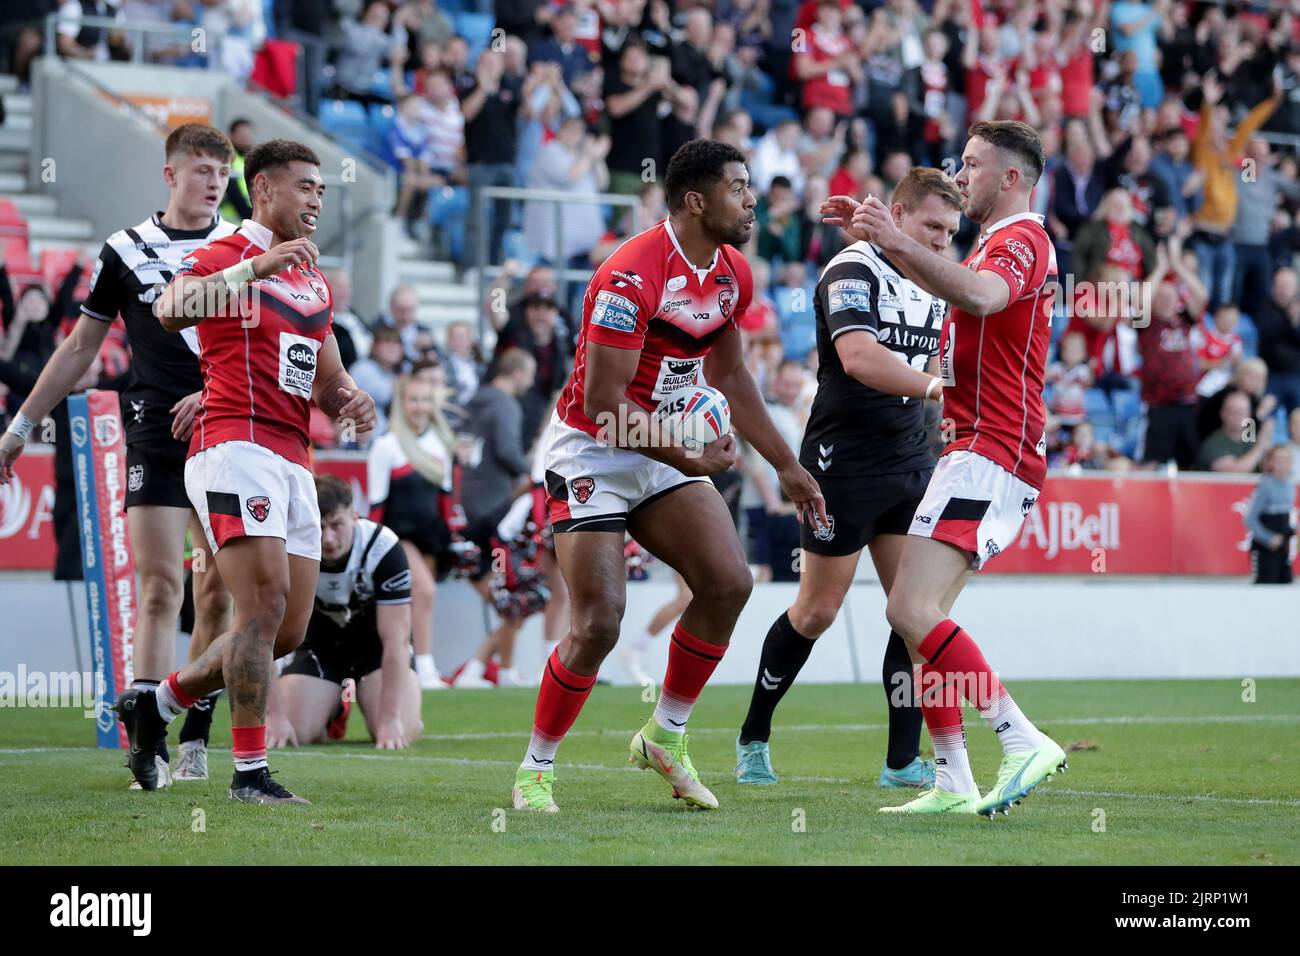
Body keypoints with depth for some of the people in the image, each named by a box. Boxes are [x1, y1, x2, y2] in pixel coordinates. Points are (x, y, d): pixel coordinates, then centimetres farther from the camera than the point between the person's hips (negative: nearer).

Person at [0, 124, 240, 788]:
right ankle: (147, 742, -13)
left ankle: (196, 737, 11)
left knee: (218, 590, 2)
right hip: (154, 434, -1)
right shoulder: (127, 250, 6)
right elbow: (81, 347, 14)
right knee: (160, 587, -10)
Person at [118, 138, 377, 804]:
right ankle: (250, 773, -13)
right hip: (236, 449, -8)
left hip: (293, 463, 8)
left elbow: (327, 379, 29)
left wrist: (351, 401, 6)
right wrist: (253, 270, -34)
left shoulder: (313, 281, 24)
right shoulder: (221, 259, -2)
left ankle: (155, 704, 22)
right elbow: (170, 310, -24)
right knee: (266, 600, -18)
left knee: (288, 631, 5)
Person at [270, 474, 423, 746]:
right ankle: (335, 710, 21)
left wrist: (390, 720, -34)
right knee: (297, 732, -17)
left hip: (375, 640, -1)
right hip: (319, 640, 1)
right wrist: (275, 716, -32)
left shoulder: (383, 548, -30)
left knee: (402, 733, -22)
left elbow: (395, 639, -29)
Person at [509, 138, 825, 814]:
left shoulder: (733, 275, 3)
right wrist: (688, 460, -25)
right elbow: (603, 403, -25)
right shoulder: (631, 276, -25)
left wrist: (785, 465, 19)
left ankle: (665, 737, 11)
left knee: (728, 585, -8)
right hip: (592, 451, -8)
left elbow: (729, 375, 18)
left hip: (667, 451, 8)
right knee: (598, 625, -14)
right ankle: (536, 770, 5)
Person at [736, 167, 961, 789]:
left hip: (908, 464, 7)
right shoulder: (853, 271, -14)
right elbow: (858, 357, -31)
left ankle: (903, 761, 0)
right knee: (817, 611, 2)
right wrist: (936, 385, -40)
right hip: (843, 464, -7)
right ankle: (753, 738, 21)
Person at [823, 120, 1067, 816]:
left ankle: (1023, 742, -22)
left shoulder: (1021, 239, -10)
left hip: (988, 456, -11)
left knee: (912, 609, -20)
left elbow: (978, 295, -35)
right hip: (983, 453, 11)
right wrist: (882, 239, 36)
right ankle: (953, 784, 7)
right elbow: (951, 287, 45)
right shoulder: (1005, 241, 22)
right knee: (920, 615, 8)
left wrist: (898, 242, -41)